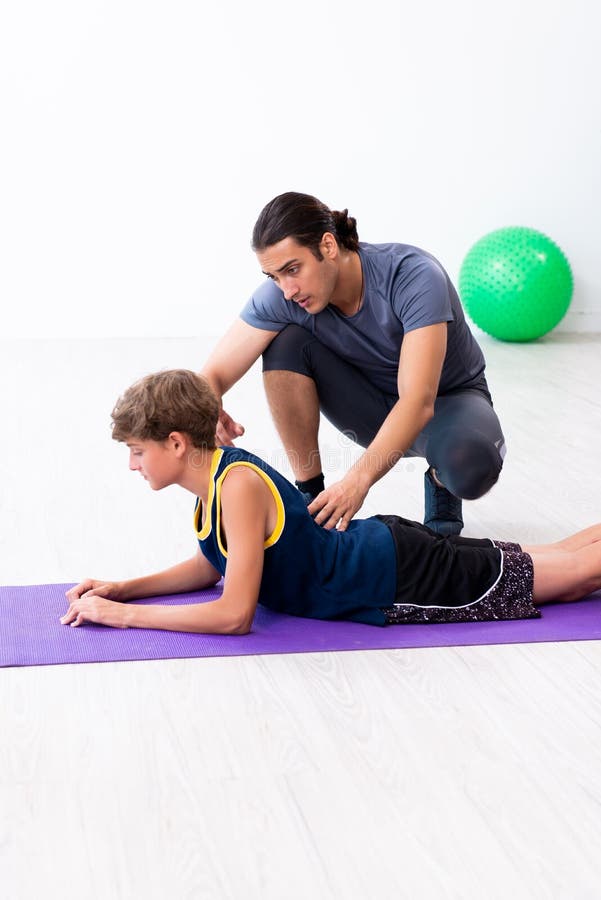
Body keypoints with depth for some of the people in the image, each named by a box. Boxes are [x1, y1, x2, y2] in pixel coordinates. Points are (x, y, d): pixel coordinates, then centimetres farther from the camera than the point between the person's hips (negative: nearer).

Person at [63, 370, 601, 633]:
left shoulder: (239, 486, -28)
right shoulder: (215, 470, -1)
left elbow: (234, 614, -30)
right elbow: (214, 565, 15)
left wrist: (123, 615, -24)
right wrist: (124, 588, 4)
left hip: (408, 579, -8)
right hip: (381, 548, 8)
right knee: (552, 562, 20)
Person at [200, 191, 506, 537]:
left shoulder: (414, 276, -34)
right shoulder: (280, 295, -22)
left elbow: (418, 401, -42)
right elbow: (215, 374, -23)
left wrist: (358, 480, -55)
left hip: (446, 400, -3)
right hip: (374, 405, 4)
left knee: (471, 466, -39)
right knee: (285, 343, -24)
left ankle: (442, 487, 0)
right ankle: (311, 498, -11)